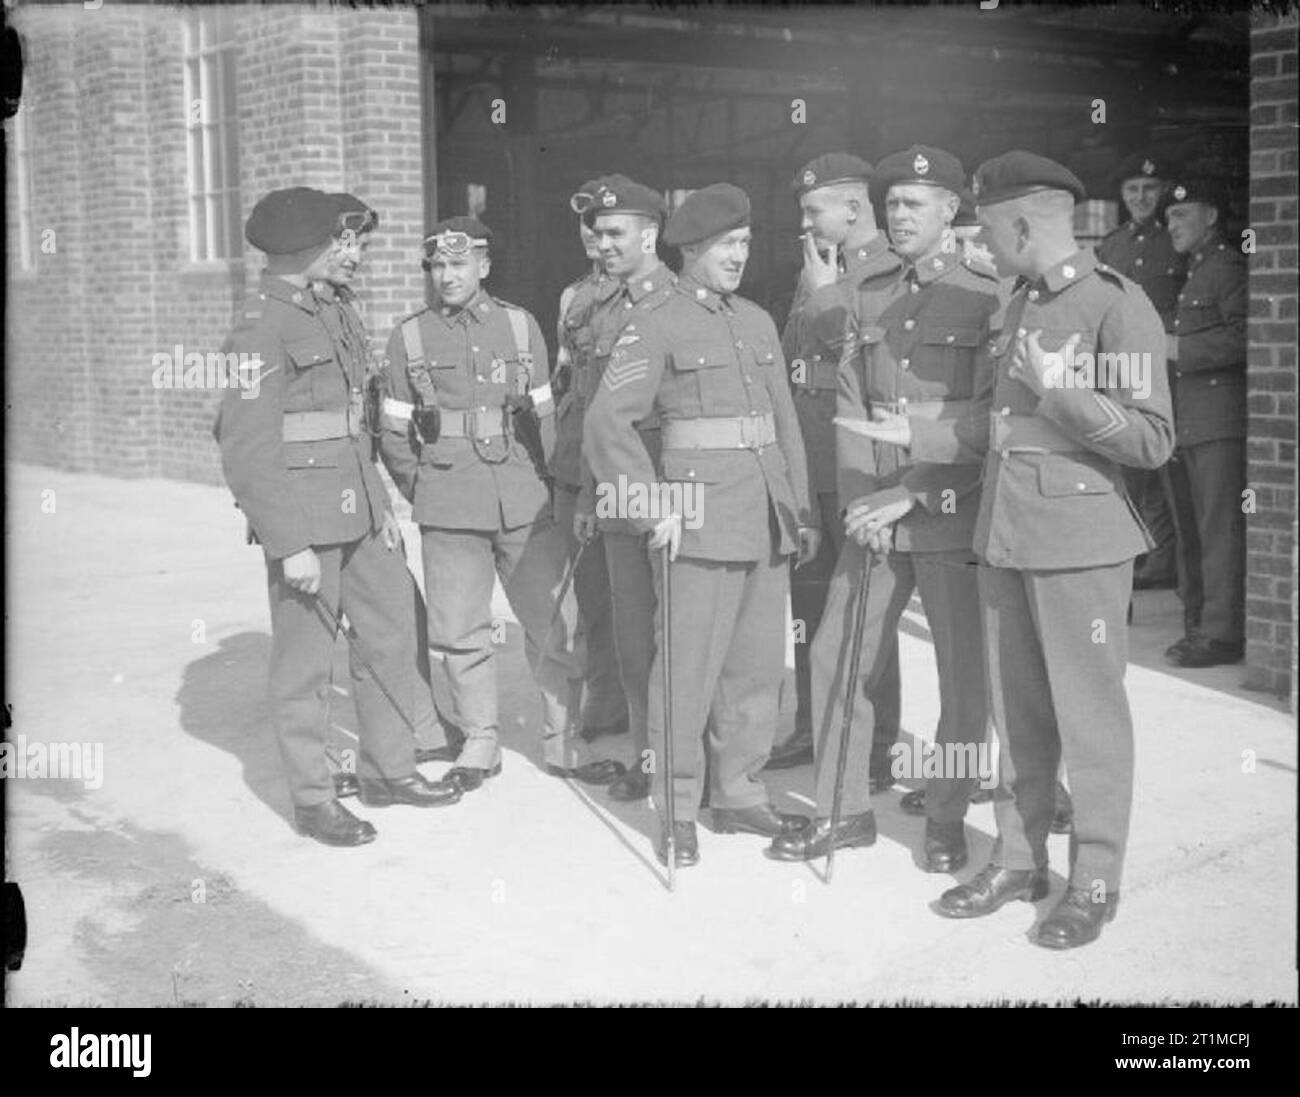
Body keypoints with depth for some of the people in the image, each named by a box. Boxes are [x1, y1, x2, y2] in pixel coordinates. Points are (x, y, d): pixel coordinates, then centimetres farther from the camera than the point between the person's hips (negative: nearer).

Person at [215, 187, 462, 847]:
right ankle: (312, 800, 16)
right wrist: (290, 545, -19)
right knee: (305, 661, 3)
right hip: (303, 519, -9)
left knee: (392, 636, 14)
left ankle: (388, 771, 29)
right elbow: (247, 453, -16)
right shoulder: (261, 332, -14)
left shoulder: (323, 316, 14)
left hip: (357, 513, 9)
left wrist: (381, 507, 17)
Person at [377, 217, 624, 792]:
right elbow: (394, 432, 9)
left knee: (553, 625, 2)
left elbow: (544, 416, 11)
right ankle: (480, 744, 19)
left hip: (525, 503, 1)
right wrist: (425, 491, 3)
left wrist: (543, 481, 5)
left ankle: (563, 742, 15)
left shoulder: (520, 326, 7)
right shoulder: (410, 336, 5)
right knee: (462, 633, 3)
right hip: (449, 512, -1)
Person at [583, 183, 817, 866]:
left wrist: (802, 511, 13)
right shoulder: (658, 328, -4)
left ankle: (738, 794, 24)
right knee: (689, 669, -2)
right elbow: (608, 424, -10)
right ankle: (677, 810, 10)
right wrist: (655, 510, -14)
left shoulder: (758, 322, 14)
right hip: (702, 520, -6)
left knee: (759, 667, 11)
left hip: (769, 521, 6)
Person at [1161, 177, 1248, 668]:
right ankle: (1198, 624, 18)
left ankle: (1222, 632, -6)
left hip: (1220, 422, -10)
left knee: (1221, 530, -8)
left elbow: (1239, 338, -17)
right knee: (1191, 532, 11)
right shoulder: (1194, 273, 23)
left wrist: (1174, 348, -15)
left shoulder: (1230, 267, -6)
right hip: (1188, 424, 10)